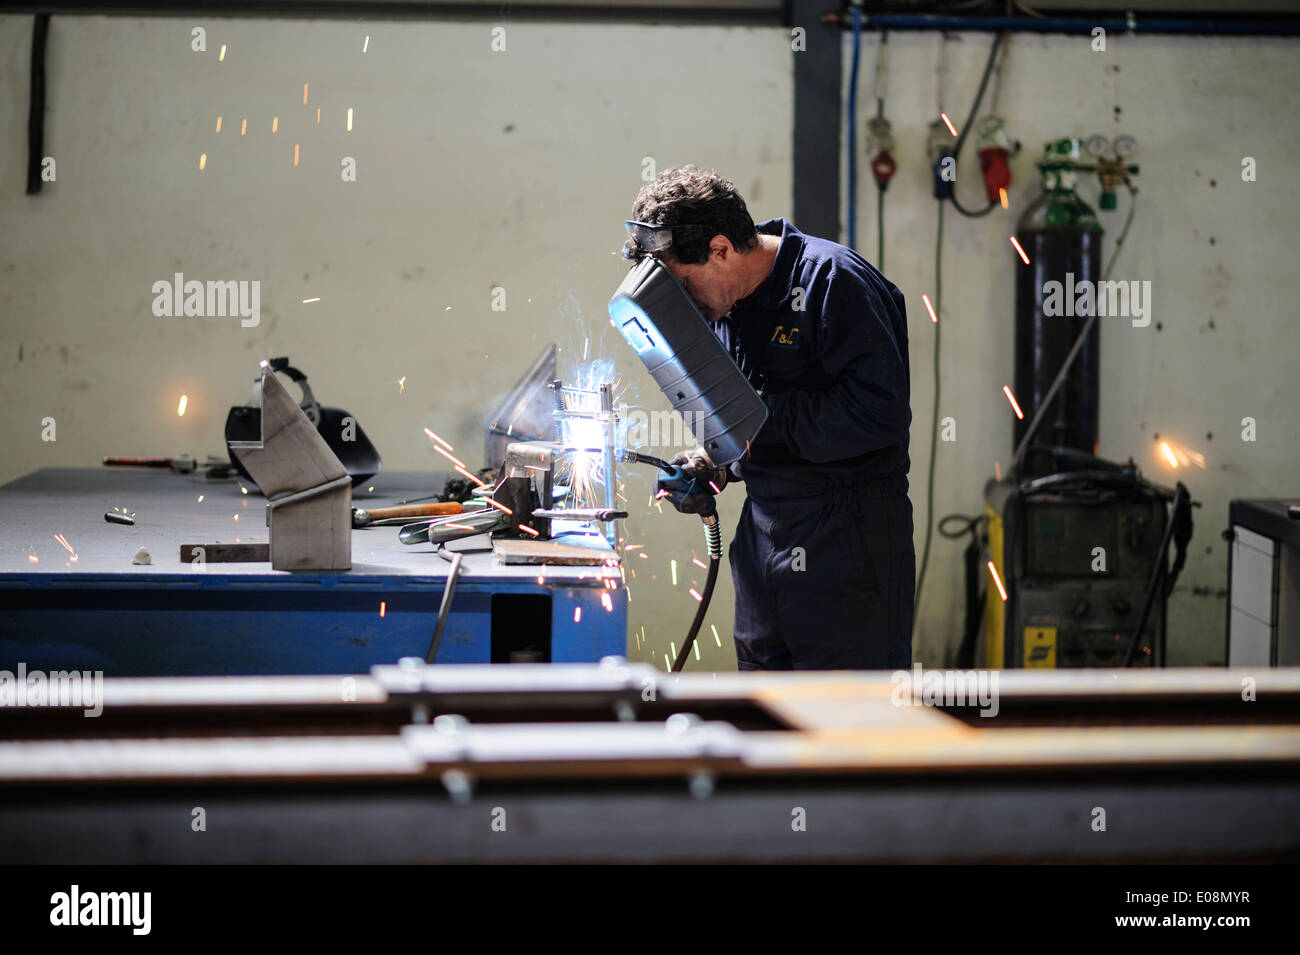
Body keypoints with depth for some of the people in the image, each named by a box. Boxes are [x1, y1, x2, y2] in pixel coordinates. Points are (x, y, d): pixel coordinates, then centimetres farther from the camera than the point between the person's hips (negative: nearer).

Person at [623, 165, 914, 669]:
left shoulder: (832, 279, -15)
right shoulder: (724, 306, 12)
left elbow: (881, 413, -23)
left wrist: (762, 416, -19)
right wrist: (717, 460, 5)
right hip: (762, 530, 8)